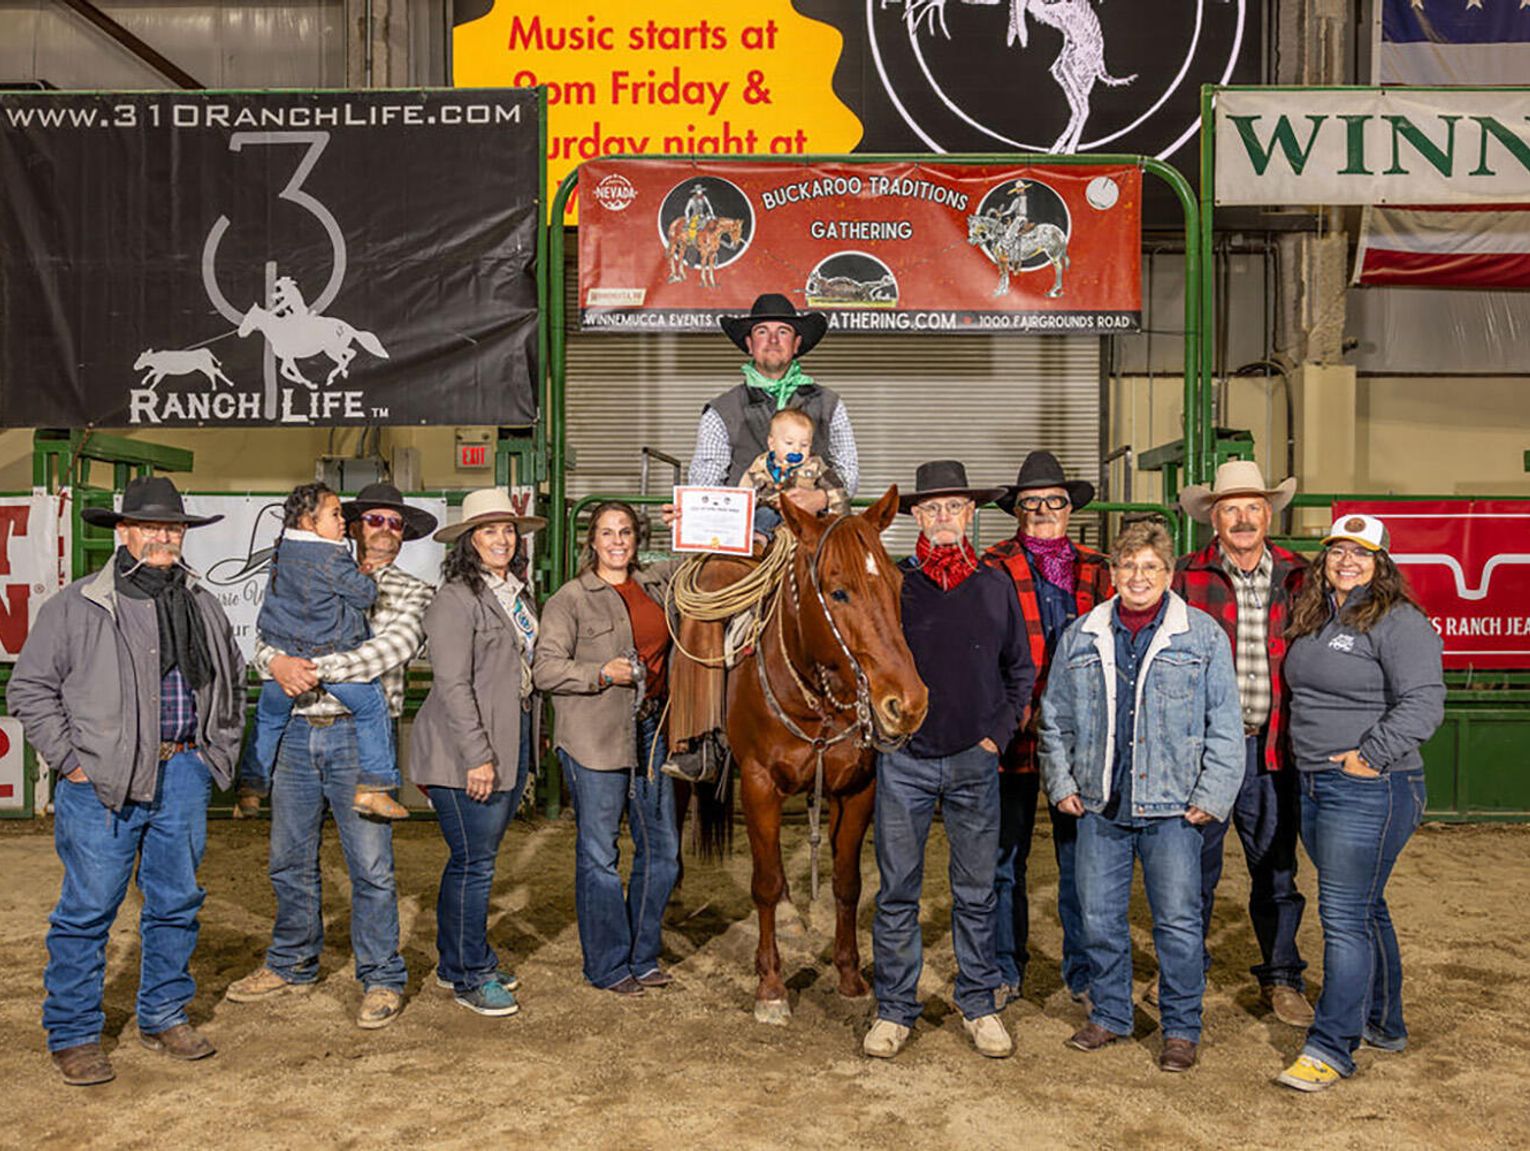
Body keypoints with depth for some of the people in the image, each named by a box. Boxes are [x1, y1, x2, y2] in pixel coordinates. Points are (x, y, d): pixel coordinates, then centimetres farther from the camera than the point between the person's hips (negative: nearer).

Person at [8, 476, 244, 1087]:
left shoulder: (204, 607, 12)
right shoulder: (76, 606, -2)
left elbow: (232, 684, 23)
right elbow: (29, 688, -1)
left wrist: (220, 752, 14)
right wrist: (71, 760, -6)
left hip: (182, 774, 5)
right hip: (102, 782, -4)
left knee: (176, 902, 12)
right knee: (88, 910, 1)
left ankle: (164, 1016, 27)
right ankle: (73, 1034, 16)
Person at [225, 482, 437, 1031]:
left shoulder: (412, 591, 5)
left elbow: (393, 648, -12)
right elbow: (264, 640, 7)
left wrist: (318, 668, -20)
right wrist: (277, 661, -16)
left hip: (359, 735, -4)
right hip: (296, 732, 4)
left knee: (371, 866, -2)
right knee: (290, 861, 13)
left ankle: (381, 979, 12)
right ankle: (291, 965, 31)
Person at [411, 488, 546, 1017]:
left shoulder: (517, 593, 12)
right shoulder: (457, 597, -13)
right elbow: (452, 685, -17)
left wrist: (522, 751, 13)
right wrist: (478, 756, -20)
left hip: (512, 741, 8)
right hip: (466, 751, -8)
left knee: (476, 858, 17)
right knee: (473, 861, 0)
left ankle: (458, 961, 30)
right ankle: (471, 977, 14)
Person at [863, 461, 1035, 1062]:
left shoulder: (996, 586, 5)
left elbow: (1021, 671, 12)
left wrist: (998, 734, 4)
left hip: (974, 762, 1)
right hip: (904, 760, -1)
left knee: (976, 893, 10)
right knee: (897, 892, 5)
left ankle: (979, 1004, 25)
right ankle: (893, 1009, 18)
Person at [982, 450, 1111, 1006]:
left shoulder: (1095, 569, 11)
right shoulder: (994, 568, 3)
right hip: (1013, 731, -2)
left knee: (1081, 854, 6)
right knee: (1005, 855, 7)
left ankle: (1083, 971, 21)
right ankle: (1006, 970, 22)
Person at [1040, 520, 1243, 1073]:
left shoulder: (1203, 635, 0)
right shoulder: (1080, 637, 7)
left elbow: (1225, 724, 0)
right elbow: (1055, 718, 13)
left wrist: (1212, 795, -6)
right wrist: (1062, 784, 4)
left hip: (1172, 808, -2)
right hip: (1098, 806, 3)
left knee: (1178, 922, 4)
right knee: (1099, 918, 10)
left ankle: (1182, 1027, 20)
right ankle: (1109, 1014, 28)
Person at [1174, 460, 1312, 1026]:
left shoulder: (1298, 578, 7)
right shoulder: (1187, 576, 0)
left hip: (1273, 748, 2)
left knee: (1276, 868, 10)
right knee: (1194, 865, 9)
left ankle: (1281, 978, 26)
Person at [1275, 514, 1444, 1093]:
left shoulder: (1399, 622, -11)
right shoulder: (1313, 620, 14)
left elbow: (1424, 703, -18)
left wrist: (1369, 756, -20)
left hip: (1369, 790, -8)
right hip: (1314, 785, 8)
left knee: (1345, 916, -7)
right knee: (1363, 908, 19)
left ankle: (1331, 1048, 0)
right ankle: (1382, 1024, 33)